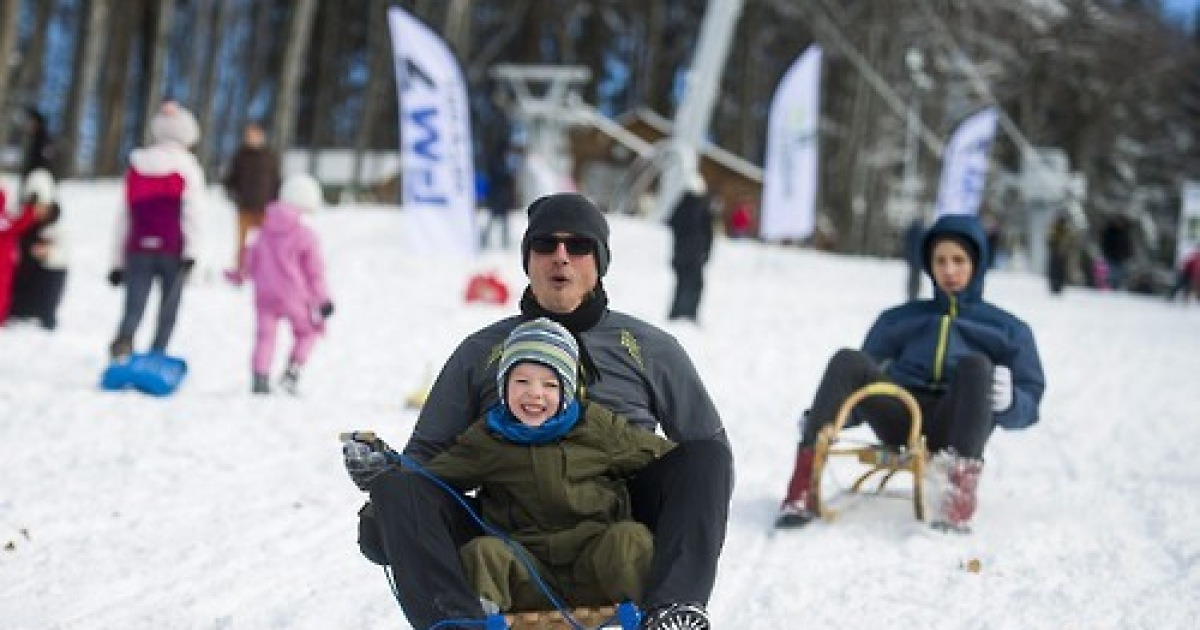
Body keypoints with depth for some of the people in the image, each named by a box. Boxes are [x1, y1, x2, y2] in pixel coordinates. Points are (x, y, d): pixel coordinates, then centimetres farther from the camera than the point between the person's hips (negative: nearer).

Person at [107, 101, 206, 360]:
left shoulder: (136, 164, 17)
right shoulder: (186, 165, 4)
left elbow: (124, 217, 18)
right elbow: (192, 211, -7)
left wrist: (118, 262, 20)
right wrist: (190, 251, -10)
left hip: (138, 250, 3)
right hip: (173, 250, -2)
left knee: (133, 309, -4)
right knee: (167, 315, 6)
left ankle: (123, 339, -32)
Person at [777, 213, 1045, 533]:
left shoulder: (1008, 329, 24)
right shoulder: (899, 319, 31)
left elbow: (1029, 405, 13)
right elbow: (864, 377, 26)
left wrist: (1008, 401, -13)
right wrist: (822, 418, 5)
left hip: (955, 426, -2)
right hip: (900, 418, 2)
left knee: (976, 364, -31)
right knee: (848, 361, -24)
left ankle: (960, 479, -49)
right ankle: (803, 486, -36)